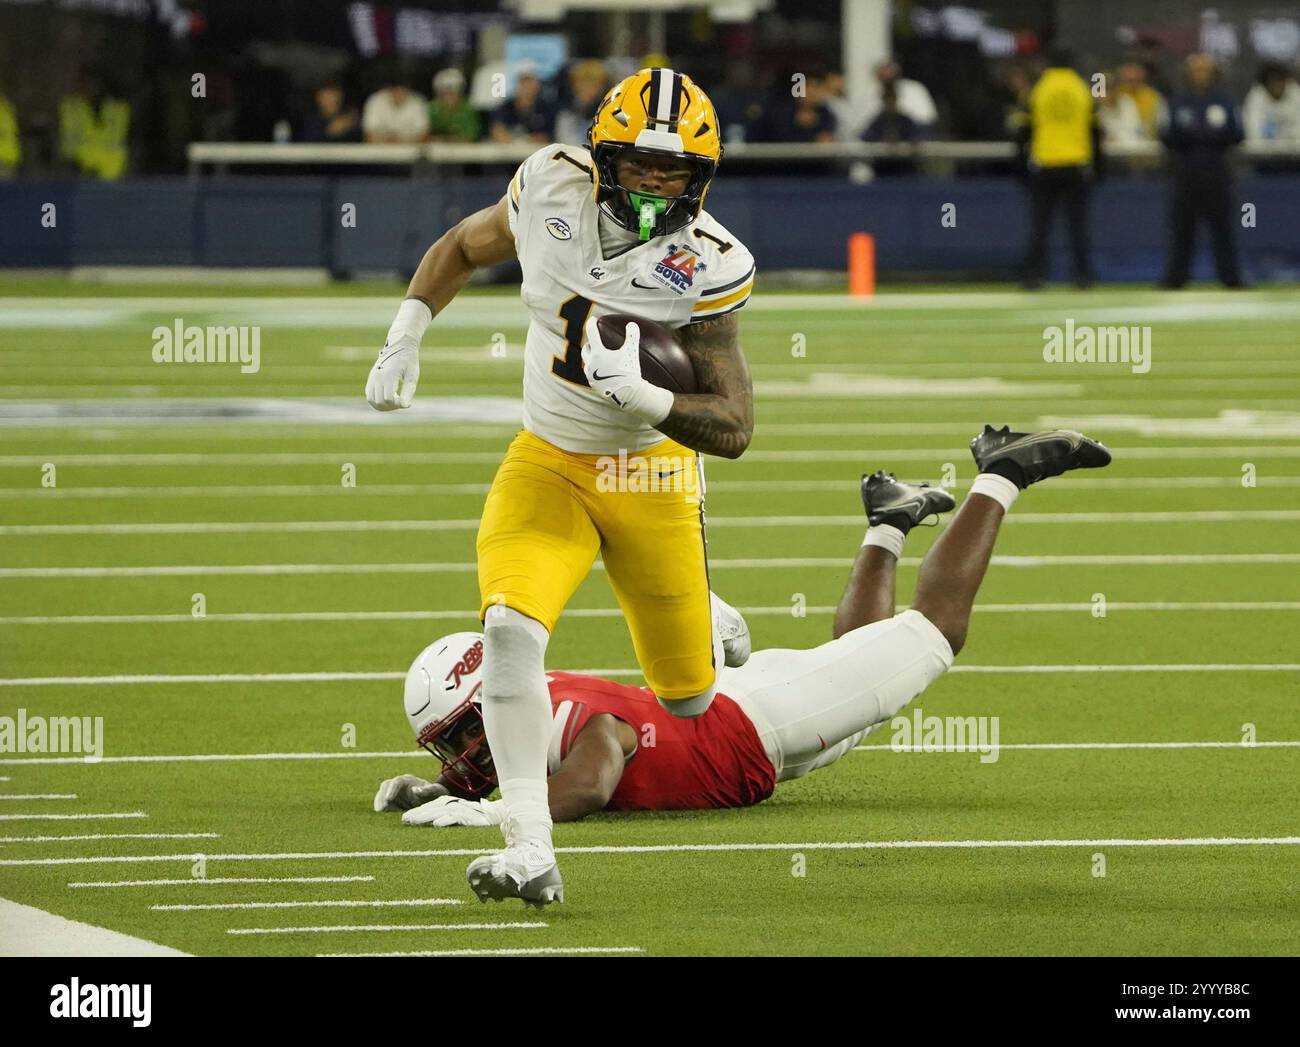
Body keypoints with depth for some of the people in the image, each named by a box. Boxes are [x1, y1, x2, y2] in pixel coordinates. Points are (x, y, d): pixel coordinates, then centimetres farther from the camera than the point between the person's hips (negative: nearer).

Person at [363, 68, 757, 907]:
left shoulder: (707, 266, -21)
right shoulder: (552, 190, -13)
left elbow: (734, 429, -22)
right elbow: (464, 248, 11)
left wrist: (640, 397, -37)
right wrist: (405, 340, 5)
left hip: (652, 475, -1)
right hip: (547, 465, 1)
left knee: (691, 697, 11)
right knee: (511, 629, -26)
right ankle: (531, 851, -26)